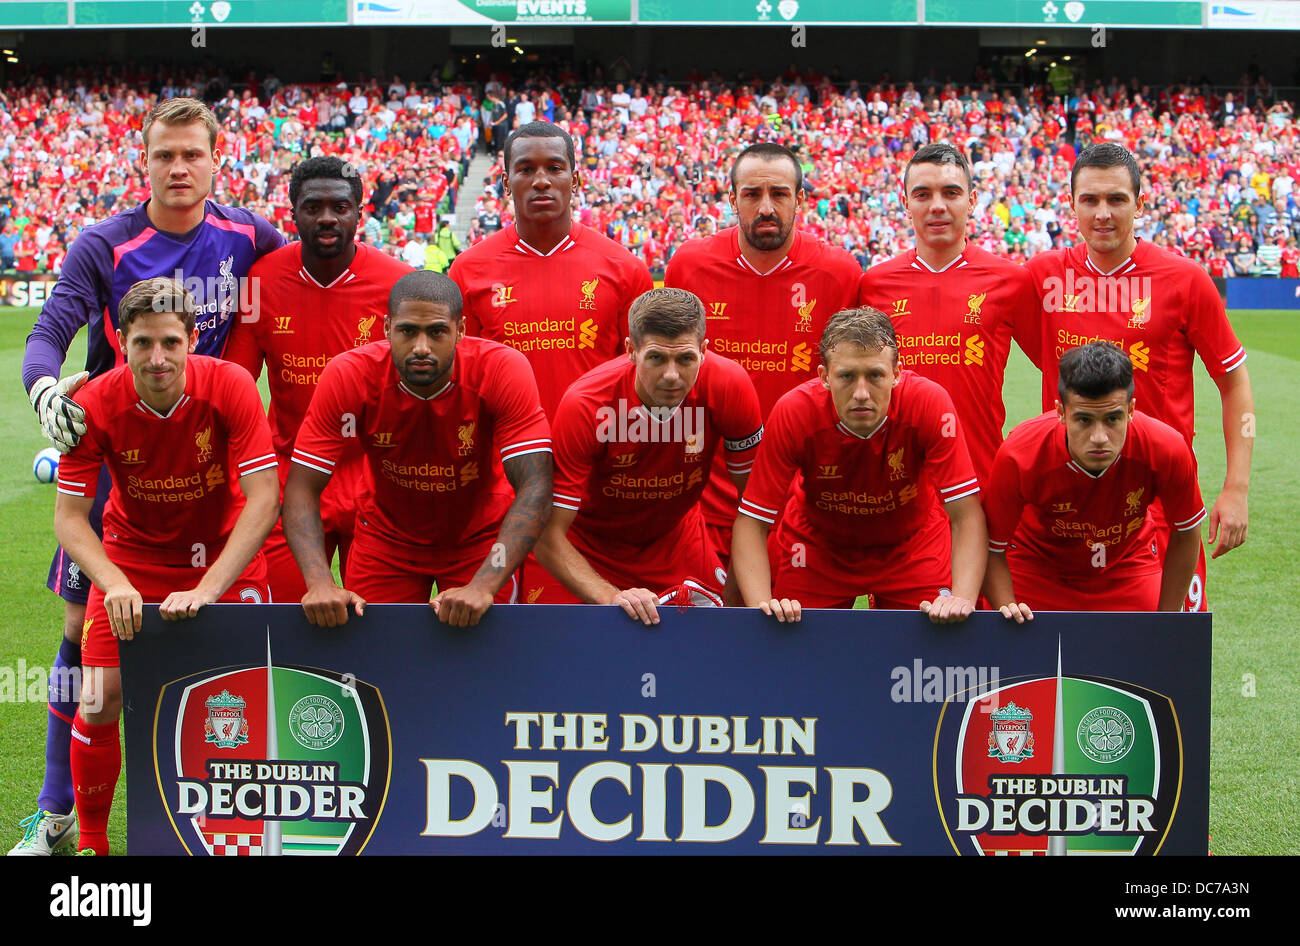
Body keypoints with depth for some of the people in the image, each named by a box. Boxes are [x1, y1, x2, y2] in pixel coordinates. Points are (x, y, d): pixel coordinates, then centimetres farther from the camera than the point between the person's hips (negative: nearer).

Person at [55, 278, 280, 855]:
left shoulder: (229, 387, -24)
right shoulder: (95, 405, -21)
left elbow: (263, 499, -25)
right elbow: (69, 516, -17)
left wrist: (208, 589, -34)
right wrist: (115, 584, -35)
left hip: (224, 551, -1)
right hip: (131, 555, 1)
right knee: (99, 701, -9)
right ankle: (91, 840, 13)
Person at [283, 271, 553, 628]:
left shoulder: (504, 370, -28)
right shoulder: (347, 377, -24)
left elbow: (535, 489, -33)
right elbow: (301, 489, -23)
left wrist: (483, 587, -45)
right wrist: (321, 583, -40)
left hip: (480, 536, -1)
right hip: (385, 536, 1)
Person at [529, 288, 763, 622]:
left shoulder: (729, 386, -26)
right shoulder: (584, 406, -33)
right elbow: (549, 537, -30)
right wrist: (610, 597, -44)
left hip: (676, 540, 3)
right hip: (586, 549, -2)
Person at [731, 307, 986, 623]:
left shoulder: (929, 403, -31)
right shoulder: (793, 414, -30)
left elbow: (966, 516, -29)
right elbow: (751, 522, -25)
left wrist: (962, 599, -44)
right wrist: (762, 603, -40)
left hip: (912, 544, 0)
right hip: (817, 545, 0)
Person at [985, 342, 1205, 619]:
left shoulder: (1167, 450, -30)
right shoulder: (1019, 459, -34)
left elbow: (1186, 534, -10)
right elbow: (992, 550, -20)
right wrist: (1008, 609, -36)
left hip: (1128, 570, 1)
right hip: (1037, 568, -1)